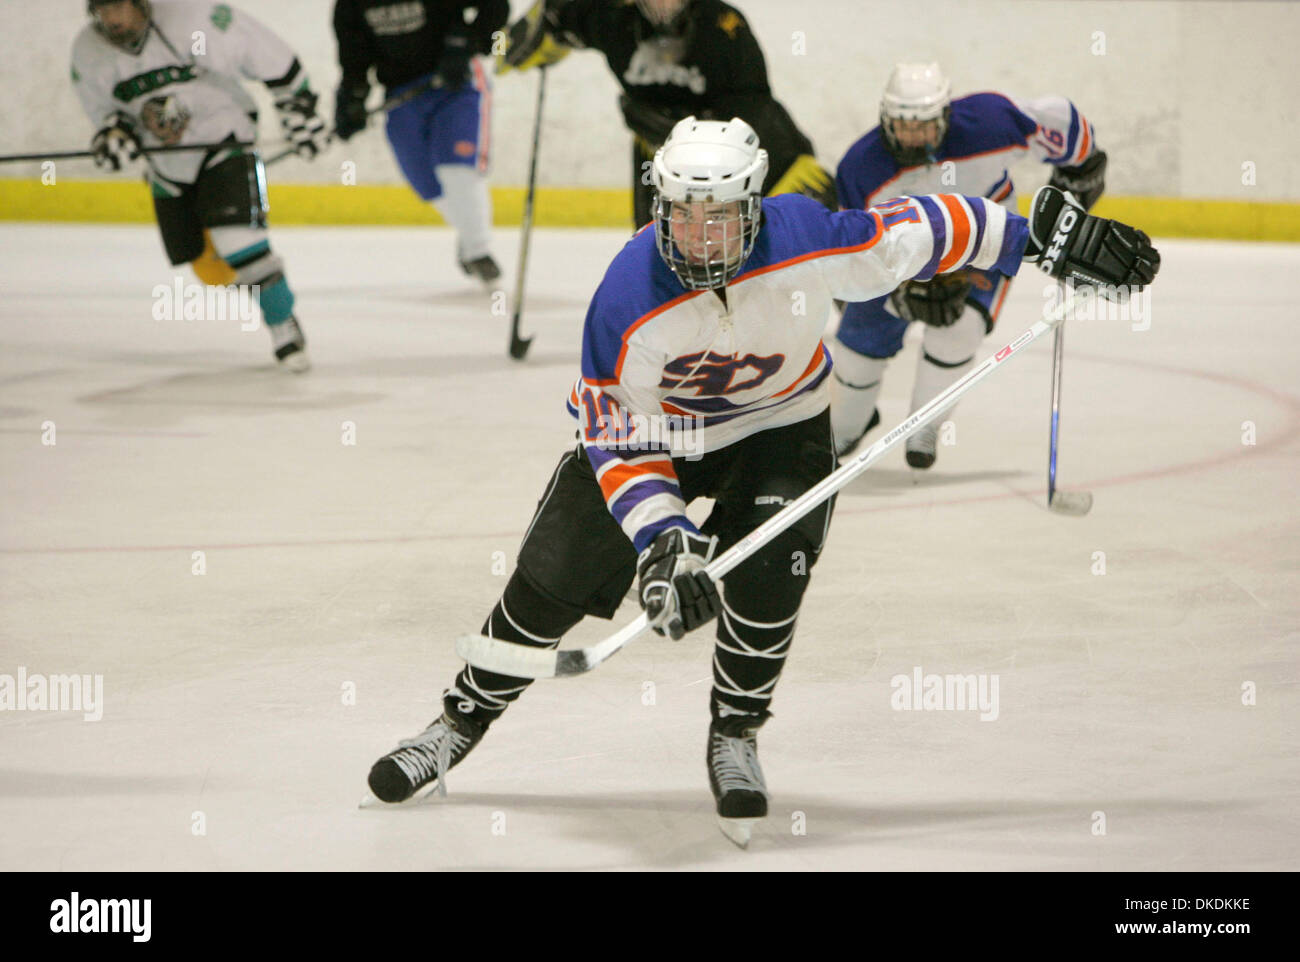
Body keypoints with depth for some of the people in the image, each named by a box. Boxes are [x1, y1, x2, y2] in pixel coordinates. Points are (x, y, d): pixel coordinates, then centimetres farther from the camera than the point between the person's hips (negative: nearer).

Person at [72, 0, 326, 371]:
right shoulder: (88, 53, -9)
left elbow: (271, 58, -14)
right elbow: (104, 108, 6)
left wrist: (299, 109, -8)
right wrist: (117, 129, -17)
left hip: (224, 144, -5)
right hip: (167, 165, 5)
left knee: (237, 240, -22)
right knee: (210, 269, 2)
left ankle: (284, 324, -6)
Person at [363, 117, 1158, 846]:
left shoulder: (807, 240, -31)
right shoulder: (628, 299, -32)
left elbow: (916, 236, -16)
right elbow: (619, 436, -25)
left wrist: (1047, 238, -11)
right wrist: (662, 537, -36)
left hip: (780, 428, 0)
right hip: (653, 424, 0)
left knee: (766, 575, -22)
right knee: (555, 575, -2)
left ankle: (735, 738, 3)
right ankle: (459, 726, 18)